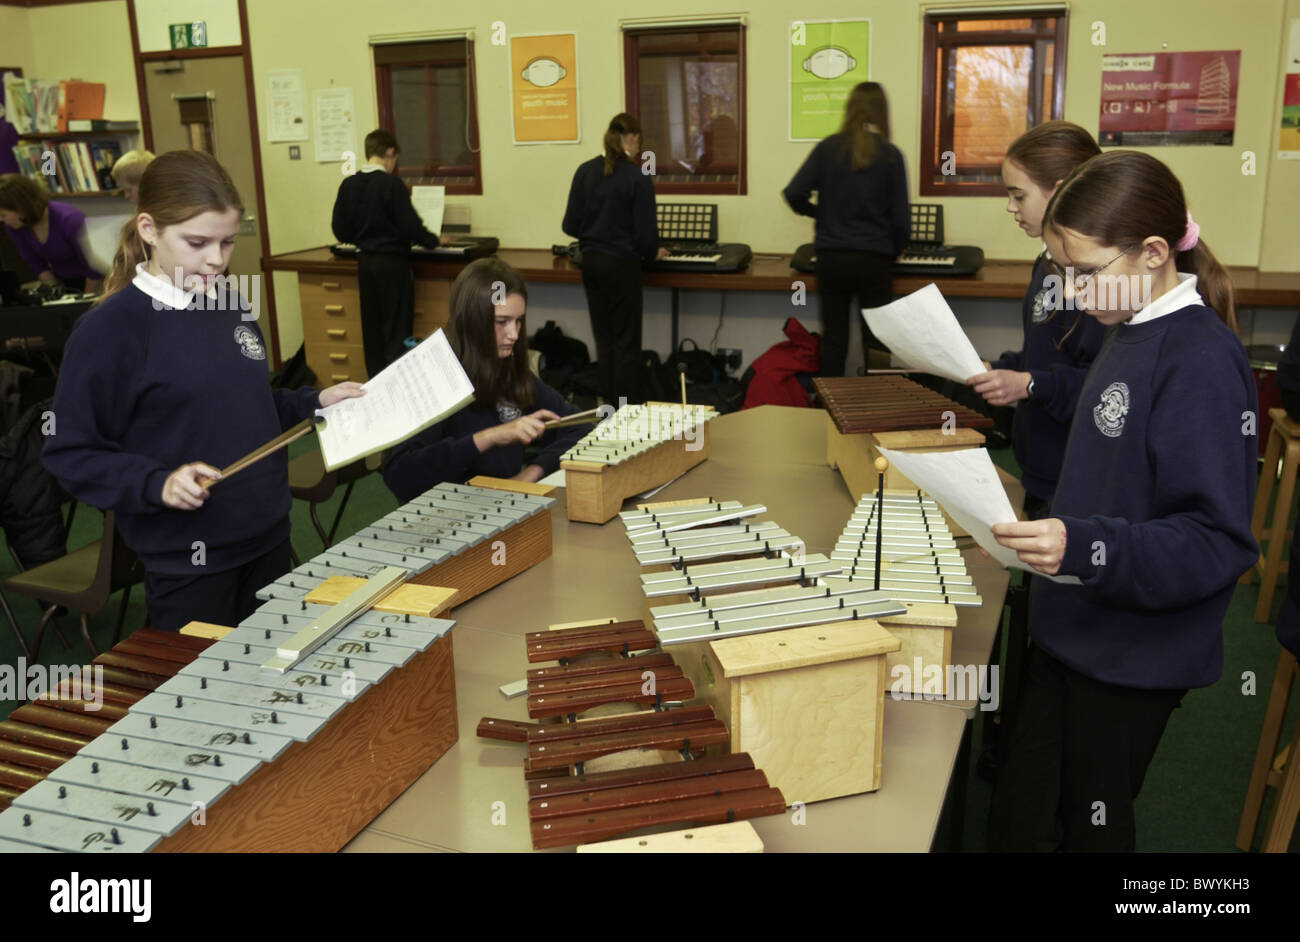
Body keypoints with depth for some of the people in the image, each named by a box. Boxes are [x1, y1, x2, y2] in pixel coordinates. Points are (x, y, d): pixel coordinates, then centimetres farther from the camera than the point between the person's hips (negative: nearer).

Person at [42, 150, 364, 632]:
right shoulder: (108, 329, -14)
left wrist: (316, 402, 5)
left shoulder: (230, 307, 5)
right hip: (185, 564, -6)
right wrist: (158, 483, -26)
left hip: (268, 539, 6)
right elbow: (71, 453, -12)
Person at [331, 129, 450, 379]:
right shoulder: (392, 184, -14)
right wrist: (435, 240, 2)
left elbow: (340, 231, 6)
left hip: (365, 262, 6)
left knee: (371, 327, 13)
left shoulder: (348, 185, 3)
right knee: (397, 329, 1)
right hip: (393, 262, -6)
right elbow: (410, 226, -15)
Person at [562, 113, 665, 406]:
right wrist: (653, 252, 9)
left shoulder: (585, 171, 2)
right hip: (622, 264, -5)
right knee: (626, 340, 3)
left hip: (590, 261, 5)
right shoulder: (637, 178, -13)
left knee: (603, 336, 15)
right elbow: (645, 233, -13)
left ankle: (609, 404, 20)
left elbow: (570, 225, 4)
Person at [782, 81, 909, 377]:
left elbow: (794, 194, -5)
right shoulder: (890, 155, -3)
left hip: (831, 258, 2)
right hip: (873, 260, -2)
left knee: (833, 340, 10)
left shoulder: (828, 148, 0)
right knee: (874, 342, 7)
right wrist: (893, 252, 16)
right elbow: (900, 217, -2)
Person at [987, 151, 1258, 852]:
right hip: (1072, 630, 8)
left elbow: (1219, 541, -24)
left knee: (1092, 826, 12)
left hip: (1135, 657, -8)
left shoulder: (1203, 361, -21)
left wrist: (1082, 548, -34)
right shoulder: (1131, 336, 6)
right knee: (1016, 824, 16)